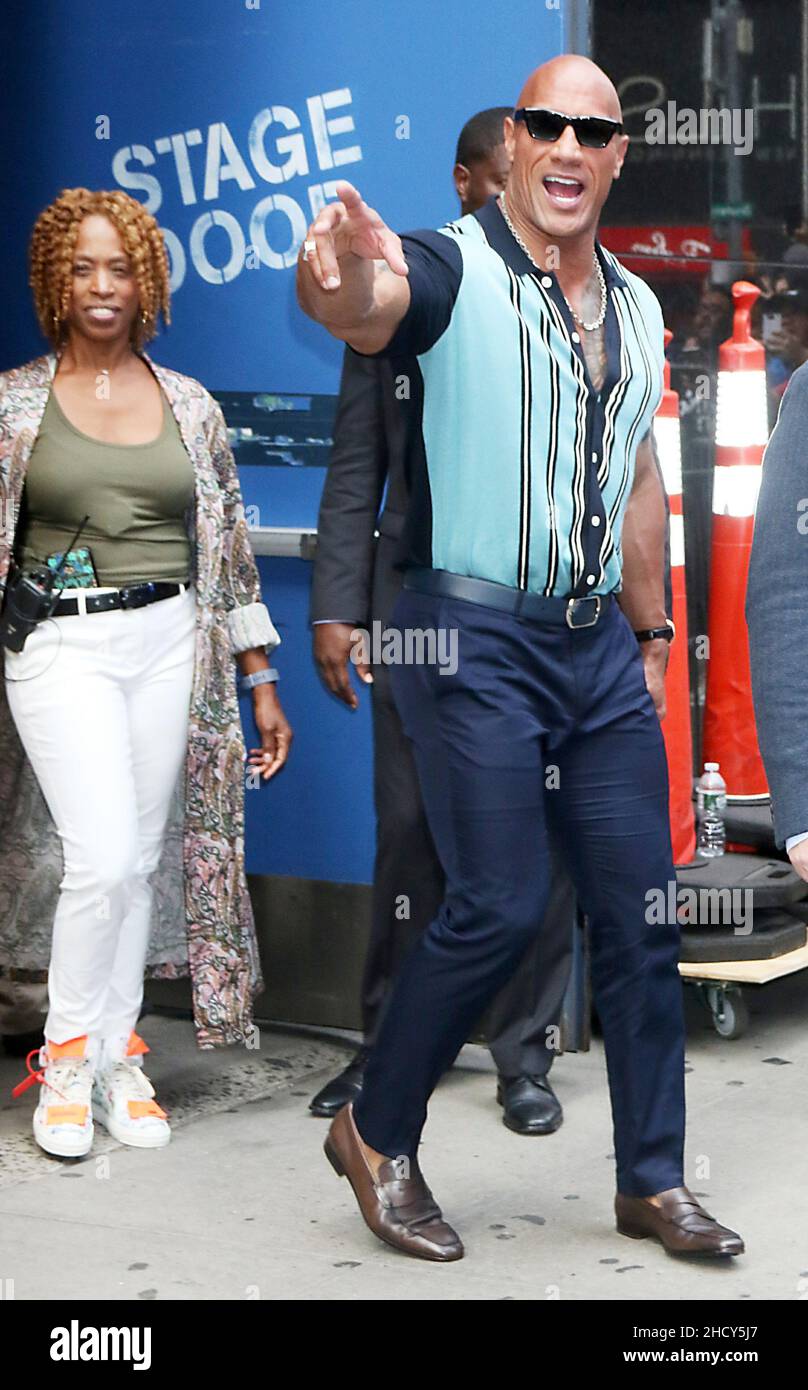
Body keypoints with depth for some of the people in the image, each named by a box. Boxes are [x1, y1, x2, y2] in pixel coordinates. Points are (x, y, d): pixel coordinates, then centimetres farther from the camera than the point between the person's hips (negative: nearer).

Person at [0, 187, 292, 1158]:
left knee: (141, 861, 4)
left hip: (170, 642, 3)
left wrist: (261, 679, 10)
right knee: (103, 857, -13)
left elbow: (228, 550, 11)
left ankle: (116, 1060, 16)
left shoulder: (190, 407, 10)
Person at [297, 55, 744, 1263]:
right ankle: (377, 1137, 12)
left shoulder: (636, 305, 12)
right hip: (474, 641, -6)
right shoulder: (453, 271, -10)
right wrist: (347, 281, -57)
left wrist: (652, 631, 19)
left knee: (641, 909, 7)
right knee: (500, 906, -9)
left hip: (600, 647, 7)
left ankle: (653, 1179, 18)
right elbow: (366, 310, -33)